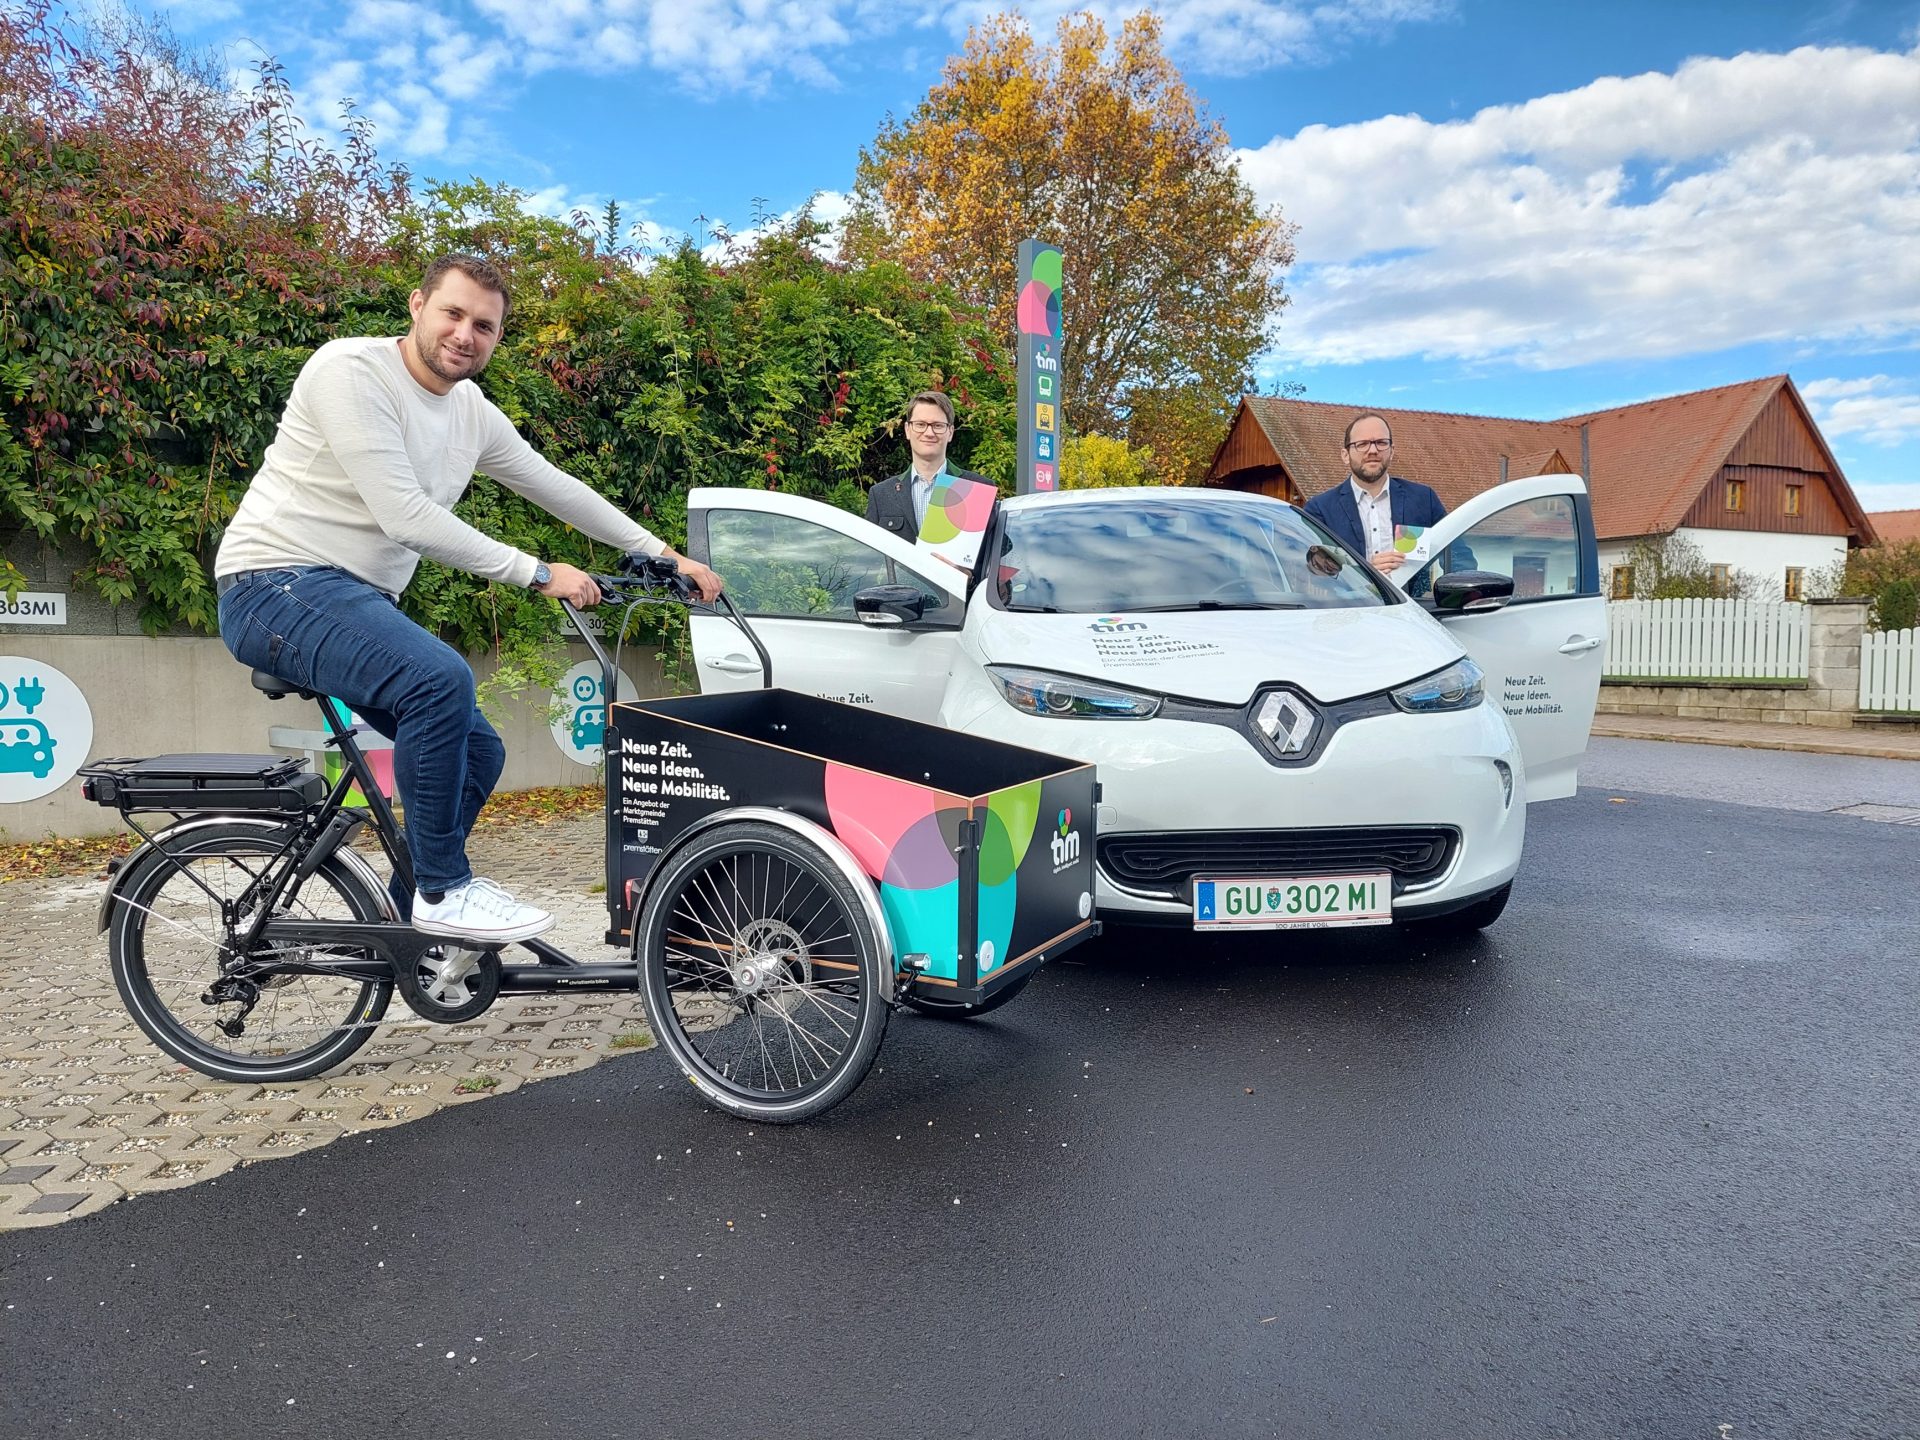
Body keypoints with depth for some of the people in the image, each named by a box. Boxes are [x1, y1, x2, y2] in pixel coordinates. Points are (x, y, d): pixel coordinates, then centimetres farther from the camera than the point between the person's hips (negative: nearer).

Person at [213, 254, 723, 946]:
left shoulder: (474, 412, 8)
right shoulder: (350, 369, -15)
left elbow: (556, 488, 17)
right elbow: (406, 517, -24)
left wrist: (665, 555, 16)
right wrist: (538, 572, -22)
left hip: (361, 600, 8)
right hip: (276, 586, -8)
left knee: (478, 752, 3)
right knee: (441, 679, -32)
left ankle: (409, 922, 19)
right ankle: (443, 890, -17)